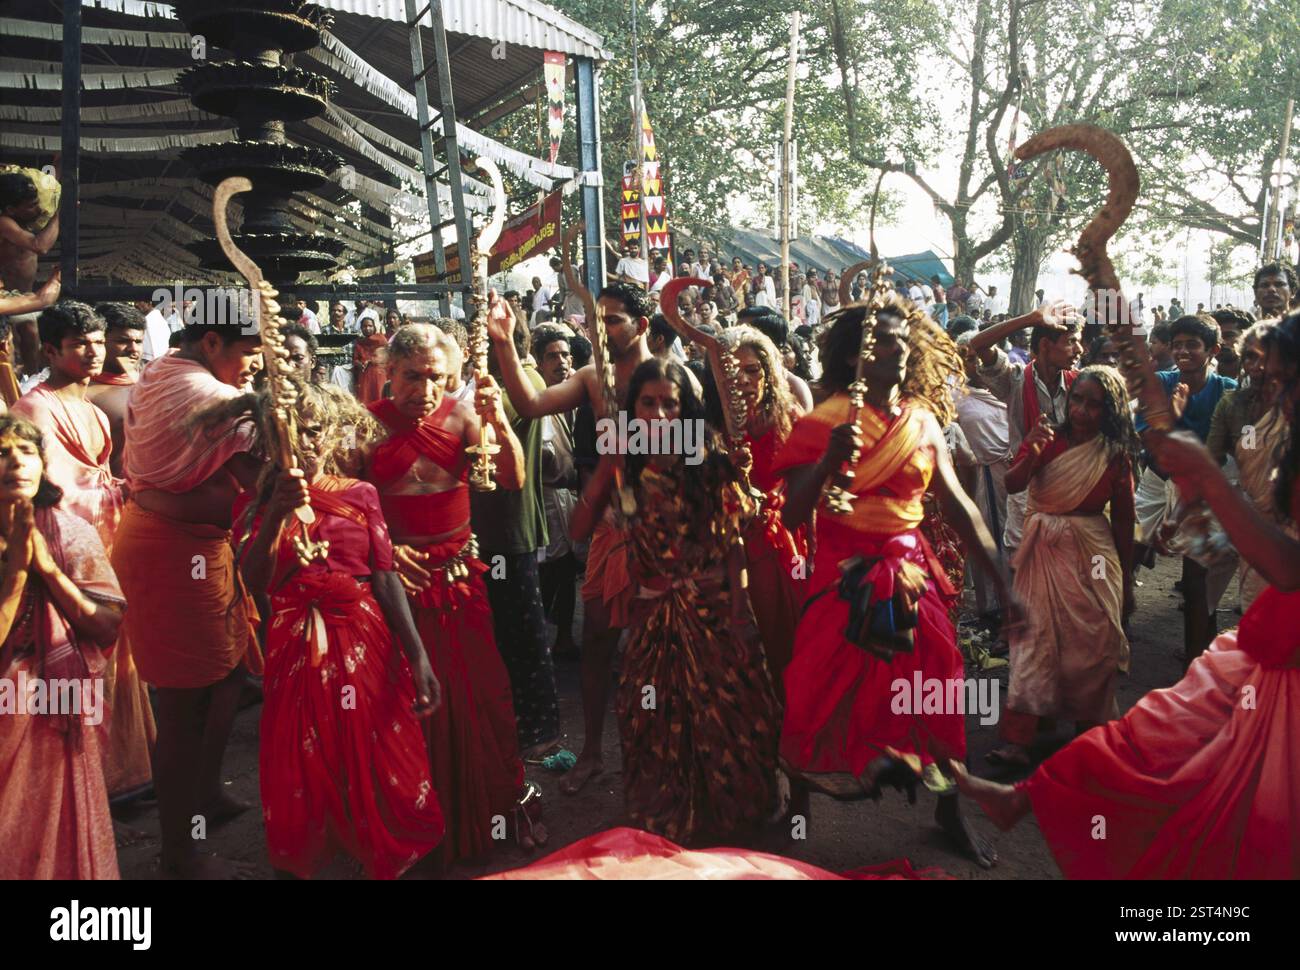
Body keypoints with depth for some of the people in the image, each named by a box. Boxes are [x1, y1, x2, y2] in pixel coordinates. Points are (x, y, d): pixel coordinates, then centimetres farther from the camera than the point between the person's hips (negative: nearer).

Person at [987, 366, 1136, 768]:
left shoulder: (1116, 455, -1)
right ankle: (1017, 740, -4)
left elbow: (1123, 521, 4)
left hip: (1092, 554, 0)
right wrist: (1032, 453, -32)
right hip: (1043, 551, 0)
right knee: (1034, 639, -3)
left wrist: (1127, 581, 6)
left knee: (1090, 644, 5)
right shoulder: (1048, 437, 0)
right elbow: (1012, 485, -13)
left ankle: (1091, 729, 25)